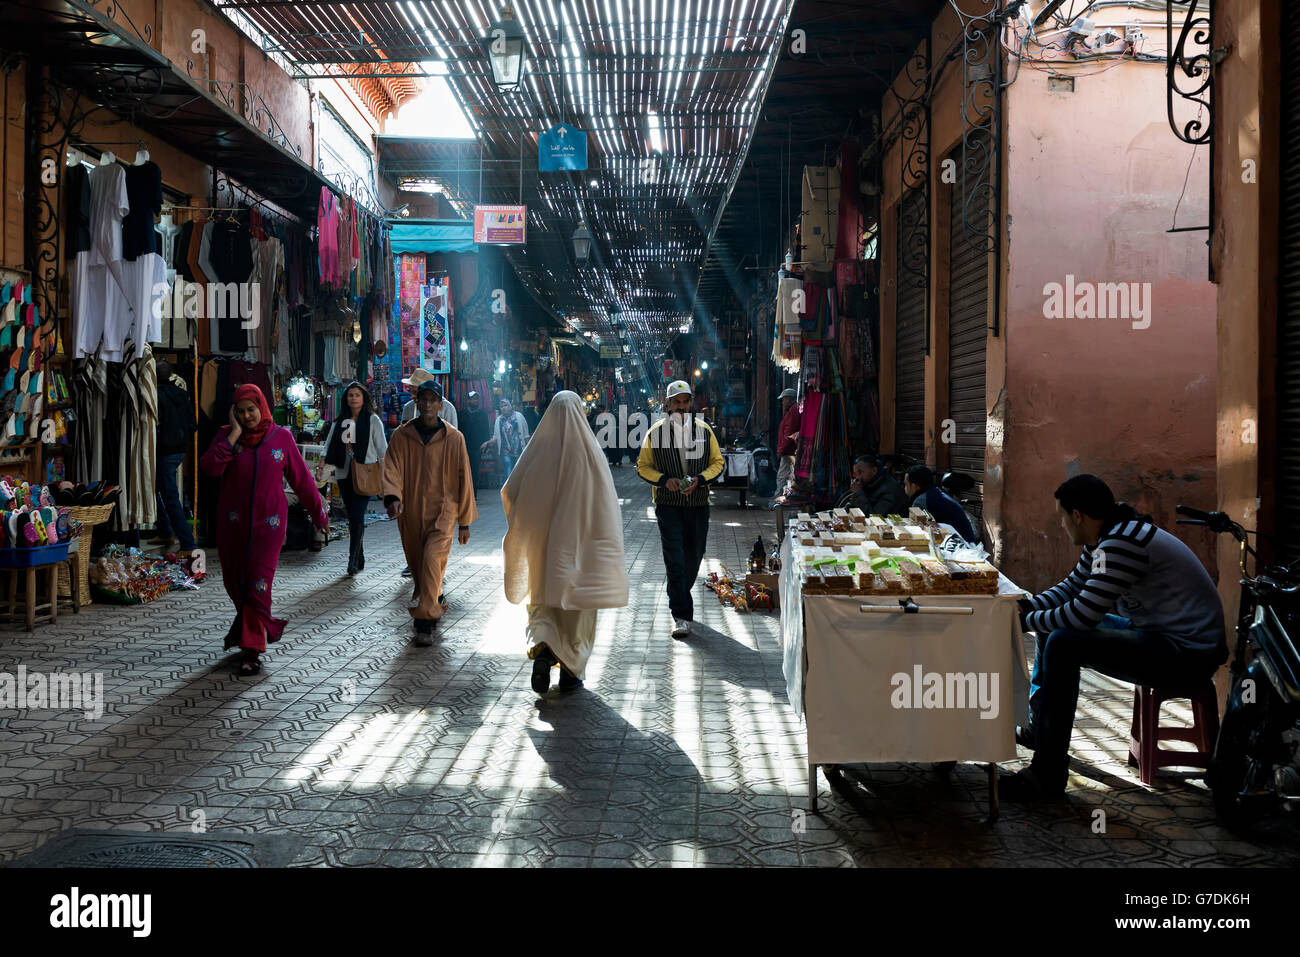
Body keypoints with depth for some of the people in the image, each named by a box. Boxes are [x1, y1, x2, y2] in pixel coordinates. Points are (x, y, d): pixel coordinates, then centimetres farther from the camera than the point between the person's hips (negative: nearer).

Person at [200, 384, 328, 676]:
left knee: (259, 581, -7)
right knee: (234, 580, 12)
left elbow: (301, 479, 6)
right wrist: (234, 435, -16)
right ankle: (246, 623, 39)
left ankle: (252, 648, 0)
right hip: (233, 523, 2)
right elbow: (210, 467, -15)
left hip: (268, 522, -2)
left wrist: (318, 513, 10)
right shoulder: (226, 436, 3)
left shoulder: (281, 437, 1)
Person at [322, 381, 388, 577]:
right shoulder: (339, 421, 14)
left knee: (358, 516, -13)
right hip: (344, 473, 5)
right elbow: (330, 446, 12)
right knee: (352, 517, 7)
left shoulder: (373, 420, 3)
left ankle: (353, 559, -11)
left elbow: (381, 447, 2)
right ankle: (360, 560, 15)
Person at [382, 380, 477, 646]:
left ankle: (426, 622, -17)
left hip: (443, 510, -3)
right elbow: (392, 467, -5)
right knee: (417, 566, 11)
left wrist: (465, 521, 6)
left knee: (432, 559, -19)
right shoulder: (402, 435, 3)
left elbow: (463, 478, 4)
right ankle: (435, 602, 37)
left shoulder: (453, 437, -1)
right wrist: (392, 496, -26)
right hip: (411, 512, 3)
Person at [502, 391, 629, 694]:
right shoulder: (588, 450, -8)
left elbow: (510, 490, 0)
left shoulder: (539, 448, -4)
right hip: (578, 541, -1)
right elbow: (605, 498, -8)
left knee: (543, 600, 14)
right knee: (576, 603, 12)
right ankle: (571, 673, 17)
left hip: (542, 540, 1)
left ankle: (541, 646, -13)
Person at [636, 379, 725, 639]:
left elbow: (717, 462, 8)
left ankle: (679, 599, 34)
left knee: (693, 557, 11)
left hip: (698, 504, 3)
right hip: (668, 504, -2)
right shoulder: (656, 432, 0)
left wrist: (699, 479, -11)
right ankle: (681, 616, -7)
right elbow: (643, 467, 5)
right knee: (674, 559, -9)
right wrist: (665, 480, -13)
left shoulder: (704, 430, 4)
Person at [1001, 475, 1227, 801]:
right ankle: (1036, 728, 30)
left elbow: (1083, 614, -27)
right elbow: (1071, 587, 19)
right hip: (1157, 633, 11)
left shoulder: (1122, 544, -24)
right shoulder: (1106, 538, 8)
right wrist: (1027, 606, 2)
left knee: (1063, 644, -25)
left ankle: (1048, 775, -19)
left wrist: (1029, 621, -12)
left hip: (1188, 654, -11)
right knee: (1054, 626, 16)